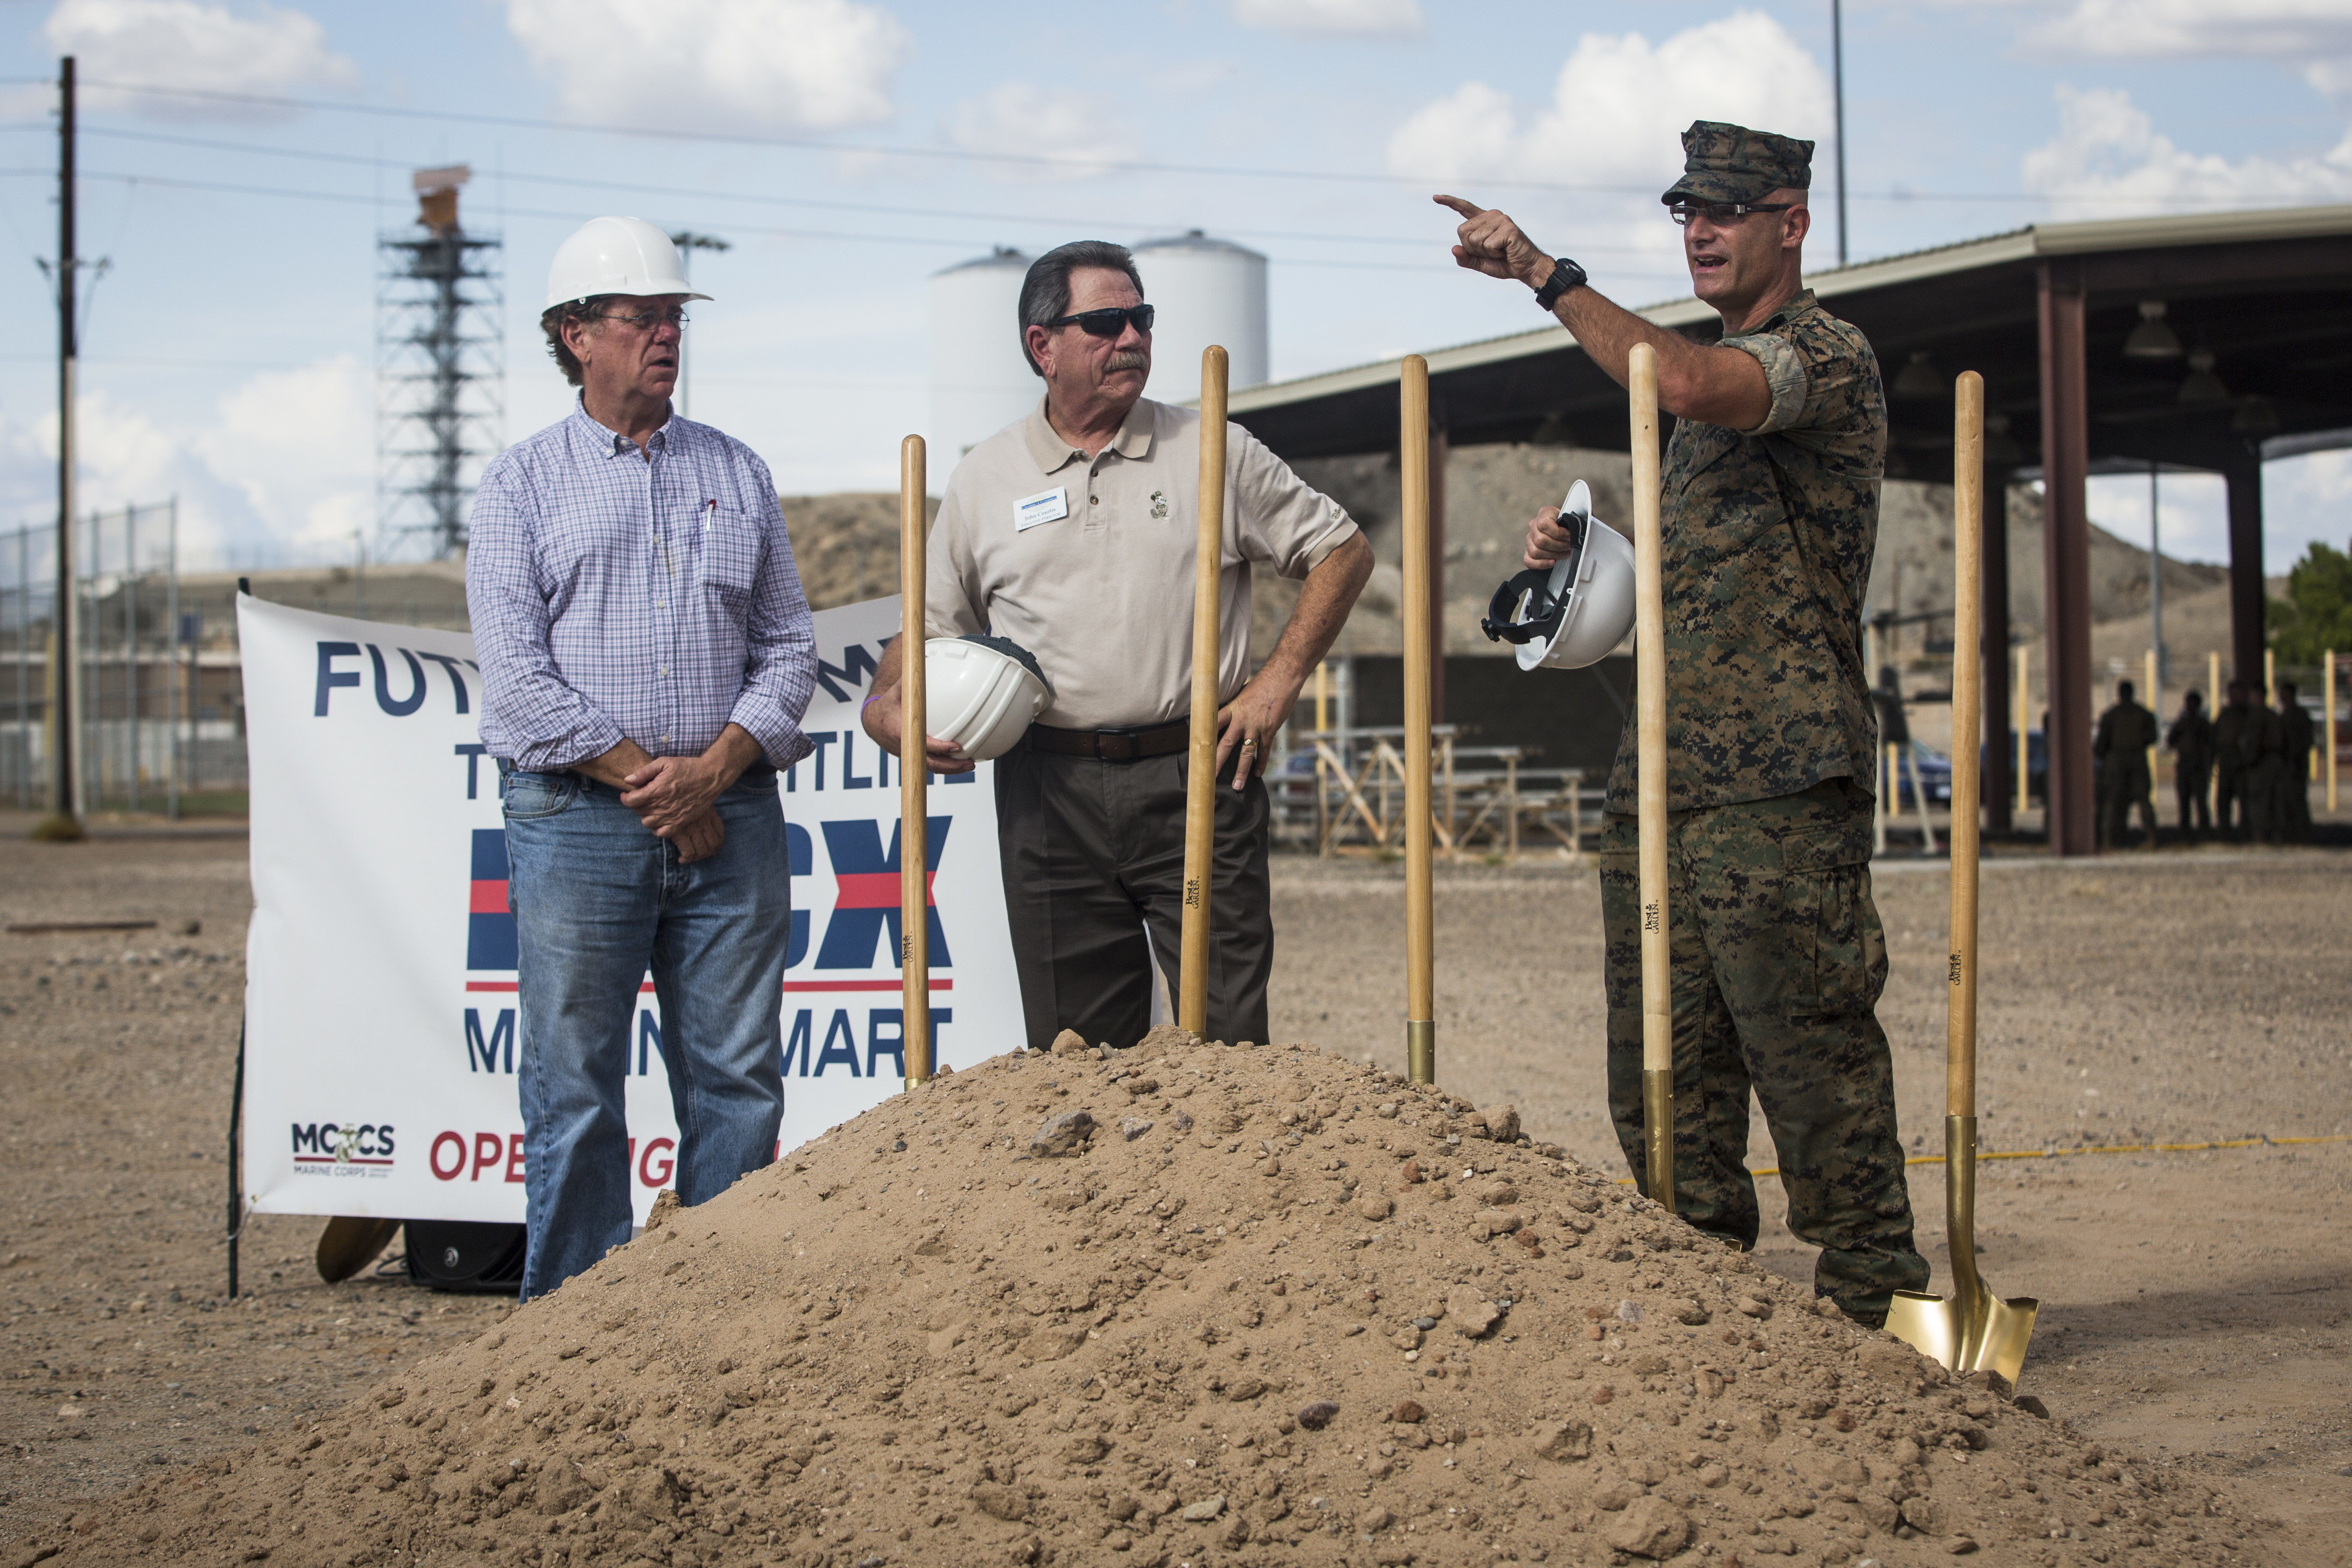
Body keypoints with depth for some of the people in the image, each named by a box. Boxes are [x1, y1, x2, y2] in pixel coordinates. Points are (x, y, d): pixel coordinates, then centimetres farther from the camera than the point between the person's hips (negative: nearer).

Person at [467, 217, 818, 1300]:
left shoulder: (738, 475, 15)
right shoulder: (521, 486, 4)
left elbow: (787, 643, 11)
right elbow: (515, 675, -5)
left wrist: (716, 768, -6)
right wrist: (641, 780, -10)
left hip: (731, 814, 3)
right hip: (579, 816, -3)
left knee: (738, 1079, 4)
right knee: (575, 1092, 0)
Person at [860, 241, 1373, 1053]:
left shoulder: (1214, 452, 5)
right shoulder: (983, 481, 10)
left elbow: (1342, 551, 10)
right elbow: (933, 623, 17)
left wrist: (1278, 682, 0)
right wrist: (885, 707, -3)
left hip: (1195, 779, -1)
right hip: (1051, 793, 2)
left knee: (1232, 1039, -4)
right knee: (1076, 1053, 5)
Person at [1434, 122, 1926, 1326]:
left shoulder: (1823, 357, -6)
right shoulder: (1714, 364, 24)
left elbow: (1686, 385, -28)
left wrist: (1545, 274, -21)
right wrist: (1583, 550, 12)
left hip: (1777, 778, -9)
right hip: (1659, 775, 9)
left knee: (1808, 1045, -6)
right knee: (1661, 1069, 10)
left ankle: (1871, 1304, 3)